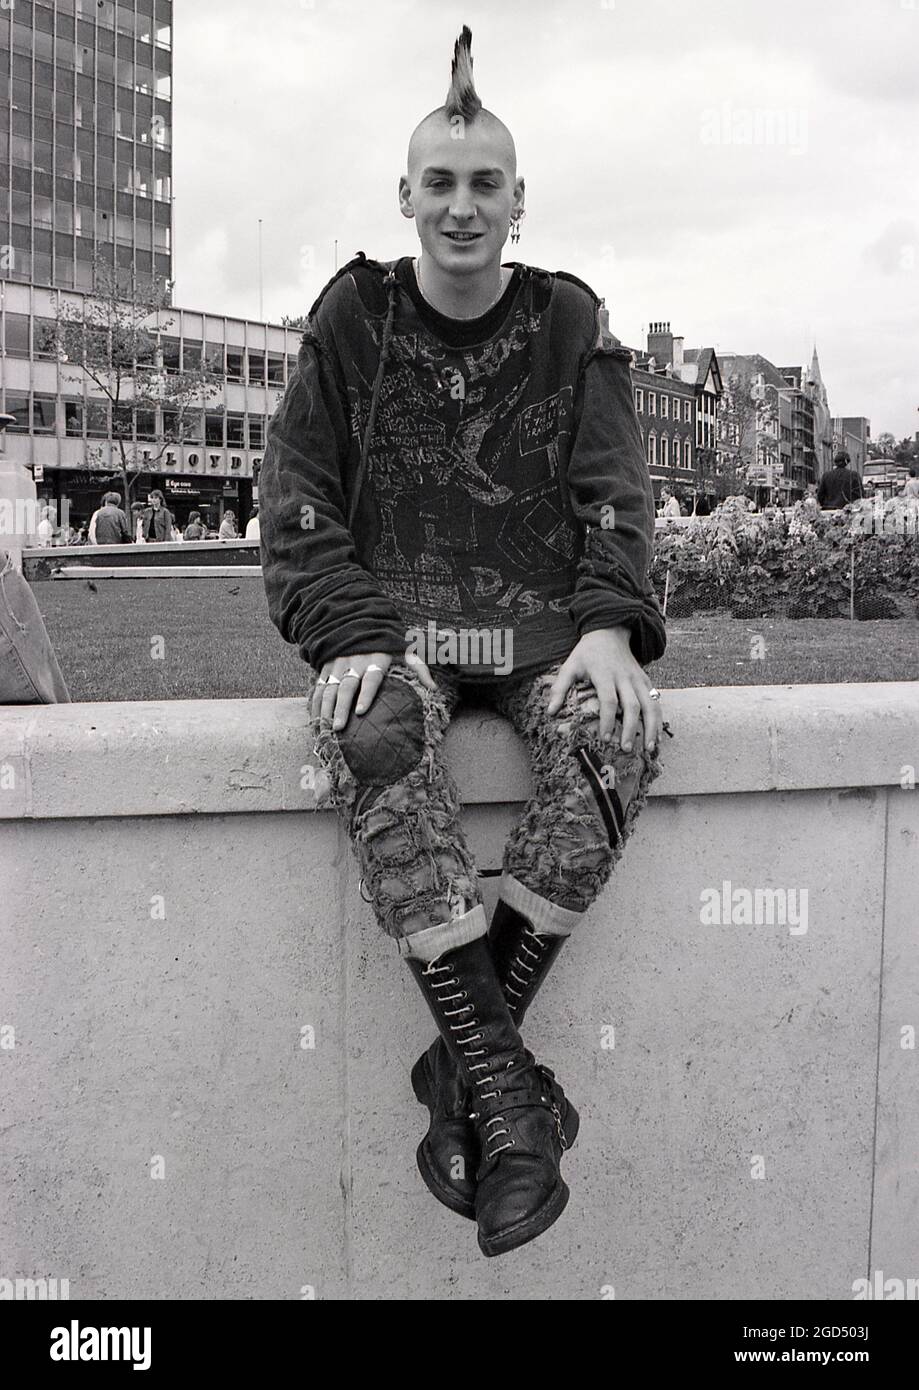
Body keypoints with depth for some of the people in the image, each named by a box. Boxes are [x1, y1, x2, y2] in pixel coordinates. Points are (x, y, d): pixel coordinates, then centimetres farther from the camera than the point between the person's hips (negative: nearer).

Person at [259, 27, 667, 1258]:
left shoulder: (570, 324, 9)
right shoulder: (352, 321, 6)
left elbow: (617, 496, 2)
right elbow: (296, 503, 1)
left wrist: (610, 627, -18)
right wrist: (351, 633, -17)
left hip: (538, 619, 1)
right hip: (391, 615, -1)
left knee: (618, 732, -32)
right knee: (373, 731, -36)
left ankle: (463, 1061, -24)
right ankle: (504, 1088, -34)